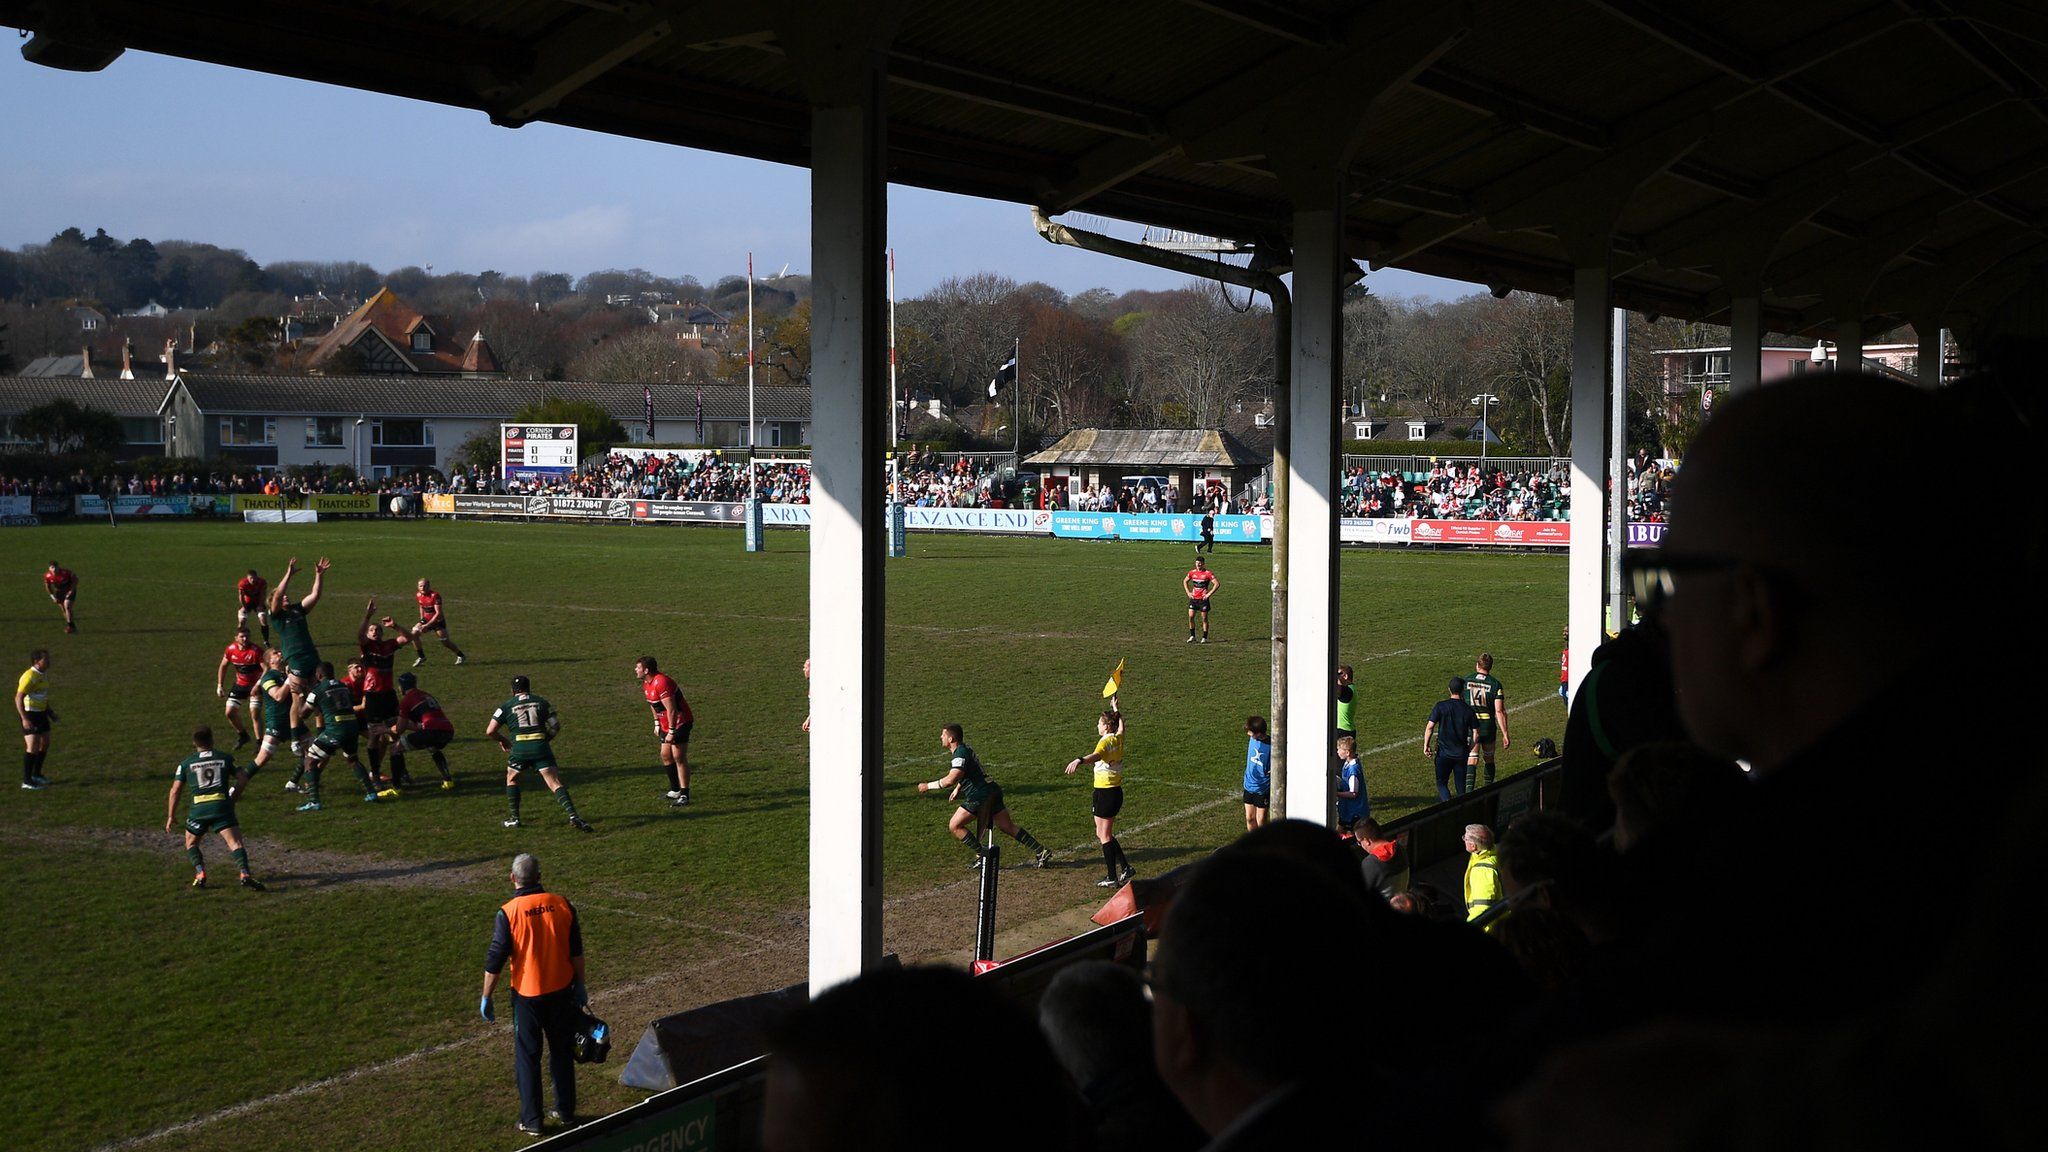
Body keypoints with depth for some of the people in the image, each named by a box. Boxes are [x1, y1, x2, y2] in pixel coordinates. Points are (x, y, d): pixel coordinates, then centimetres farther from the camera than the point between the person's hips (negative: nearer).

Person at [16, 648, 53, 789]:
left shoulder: (44, 674, 8)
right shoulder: (30, 676, -21)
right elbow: (18, 698, -24)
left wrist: (49, 712, 21)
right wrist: (25, 719, -30)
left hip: (41, 713, 9)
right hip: (29, 715, -9)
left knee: (45, 744, 15)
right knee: (33, 747, -11)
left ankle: (36, 775, 31)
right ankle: (27, 781, -5)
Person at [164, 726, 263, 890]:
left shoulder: (186, 763, 14)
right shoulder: (225, 758, 14)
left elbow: (175, 790, 9)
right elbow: (244, 779, 11)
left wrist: (171, 816, 15)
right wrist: (233, 795, 27)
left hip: (198, 808, 1)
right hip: (222, 806, -1)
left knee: (191, 844, 23)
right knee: (235, 843, -9)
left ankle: (200, 873, 4)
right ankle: (245, 874, -30)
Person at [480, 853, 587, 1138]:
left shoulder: (508, 913, -15)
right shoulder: (562, 905, -5)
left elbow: (494, 961, -12)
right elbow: (576, 952, 2)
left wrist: (486, 999, -2)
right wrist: (580, 986, 14)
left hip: (527, 995, -3)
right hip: (561, 990, 3)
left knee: (527, 1057, 10)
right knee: (562, 1052, 17)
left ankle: (531, 1122, 15)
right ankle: (566, 1112, 26)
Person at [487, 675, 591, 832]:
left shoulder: (506, 706, 10)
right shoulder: (541, 702, 13)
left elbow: (490, 731, 5)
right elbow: (556, 726, 11)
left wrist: (503, 741, 24)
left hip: (519, 748, 0)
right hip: (541, 747, 0)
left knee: (511, 779, 25)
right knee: (555, 783, -3)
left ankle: (514, 818, 22)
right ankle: (573, 816, -19)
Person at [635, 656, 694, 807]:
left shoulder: (661, 682, -25)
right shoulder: (646, 683, 6)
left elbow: (671, 709, -26)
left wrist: (671, 731, -23)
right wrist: (657, 724, 18)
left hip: (680, 722, -10)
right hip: (666, 724, 10)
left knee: (679, 757, -10)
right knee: (665, 755, 11)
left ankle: (684, 795, -9)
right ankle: (675, 790, 22)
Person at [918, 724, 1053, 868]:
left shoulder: (960, 754, -16)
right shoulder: (965, 749, 16)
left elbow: (950, 780, -28)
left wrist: (928, 786, -17)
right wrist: (957, 789, 32)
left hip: (980, 796, -10)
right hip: (992, 792, 10)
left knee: (954, 826, -2)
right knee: (1008, 827, 12)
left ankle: (982, 855, -1)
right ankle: (1041, 851, 8)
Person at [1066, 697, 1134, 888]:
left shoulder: (1105, 742, -18)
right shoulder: (1118, 739, 7)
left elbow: (1097, 755, -41)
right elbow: (1121, 727, 32)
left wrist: (1080, 760, -59)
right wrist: (1117, 710, 48)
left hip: (1105, 793, -8)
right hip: (1116, 791, 8)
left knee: (1104, 836, -1)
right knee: (1103, 833, 19)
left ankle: (1112, 878, 2)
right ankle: (1125, 868, 19)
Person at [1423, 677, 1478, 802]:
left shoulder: (1441, 706, -7)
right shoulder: (1468, 710, -2)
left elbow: (1430, 726, -12)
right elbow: (1476, 731, 0)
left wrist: (1426, 745, -4)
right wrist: (1472, 748, 15)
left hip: (1443, 753, -2)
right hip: (1462, 753, 2)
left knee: (1441, 783, 8)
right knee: (1461, 785, 13)